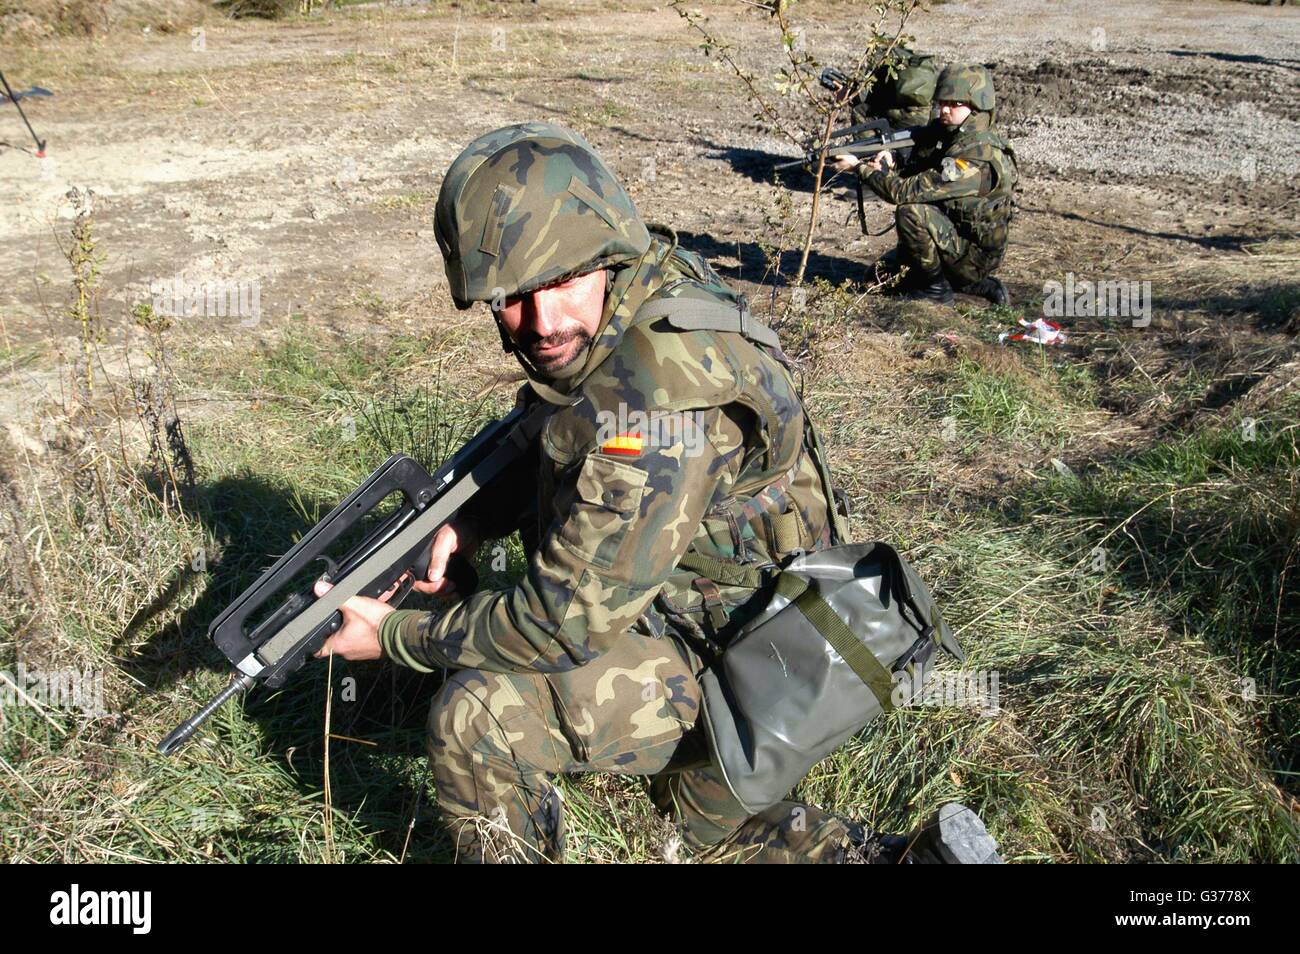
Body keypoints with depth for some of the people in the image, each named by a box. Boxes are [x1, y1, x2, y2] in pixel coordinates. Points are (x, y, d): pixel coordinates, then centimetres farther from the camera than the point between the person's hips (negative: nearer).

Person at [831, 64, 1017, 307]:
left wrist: (859, 167, -24)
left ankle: (936, 288, -11)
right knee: (891, 267, 26)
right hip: (955, 237, 9)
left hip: (975, 255, -9)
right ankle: (975, 285, 16)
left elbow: (907, 192, -31)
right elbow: (912, 176, 4)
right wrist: (888, 167, -17)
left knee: (911, 213, -28)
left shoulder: (978, 157, -28)